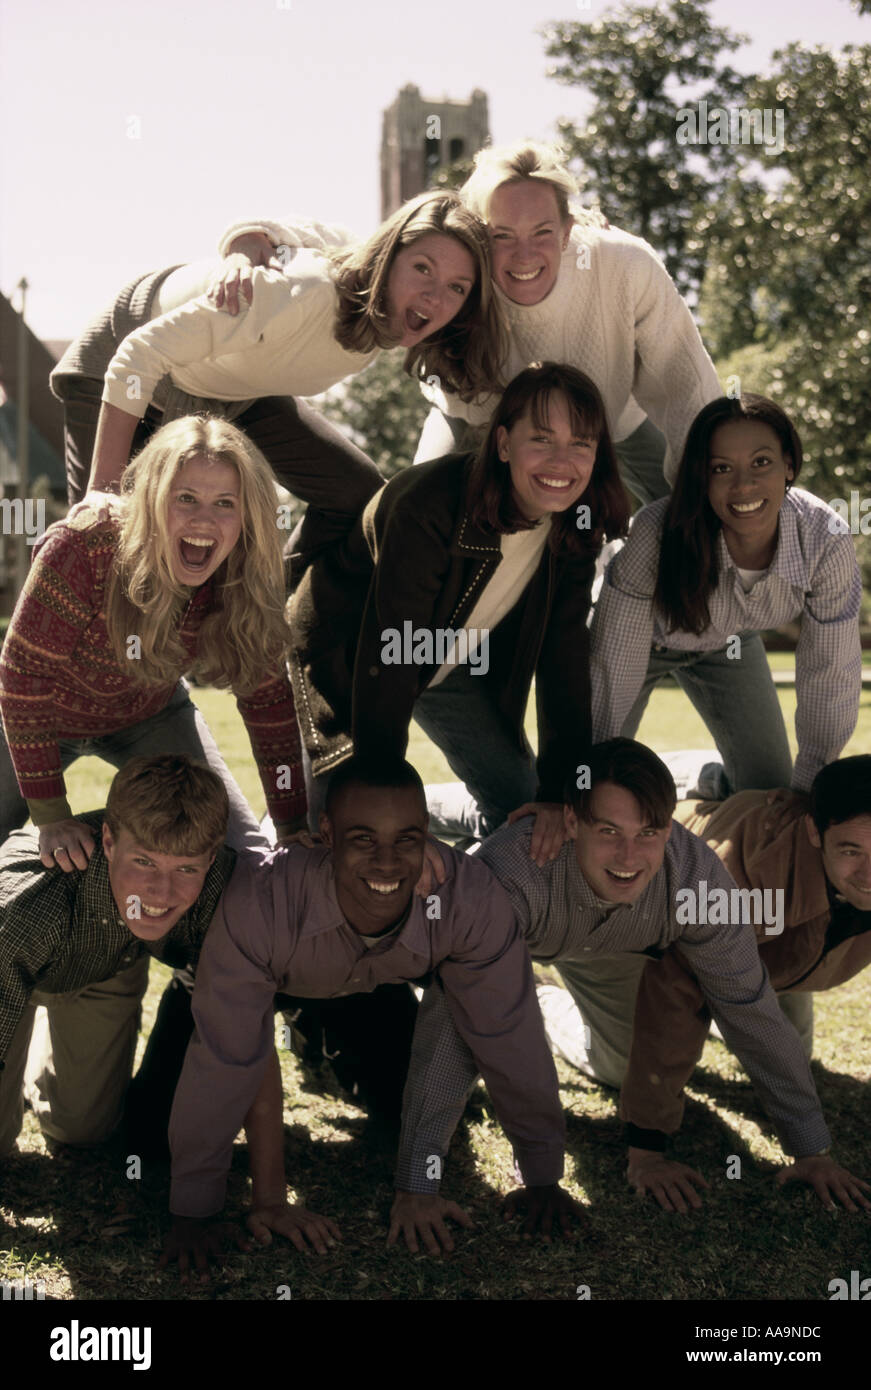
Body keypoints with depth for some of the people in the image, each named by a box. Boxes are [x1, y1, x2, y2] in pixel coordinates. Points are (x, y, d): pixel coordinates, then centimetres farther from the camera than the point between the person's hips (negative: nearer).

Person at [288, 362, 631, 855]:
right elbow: (386, 663, -35)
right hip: (344, 661, -5)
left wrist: (561, 792, -17)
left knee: (524, 812, 2)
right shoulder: (429, 509, -37)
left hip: (454, 665, 6)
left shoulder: (573, 527, -16)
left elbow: (564, 658, -12)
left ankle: (441, 818, 32)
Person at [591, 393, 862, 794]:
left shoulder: (826, 541, -34)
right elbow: (615, 669, -30)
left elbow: (830, 675, -20)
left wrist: (806, 794, -14)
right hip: (648, 634, -2)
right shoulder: (656, 534, -41)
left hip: (730, 643, 2)